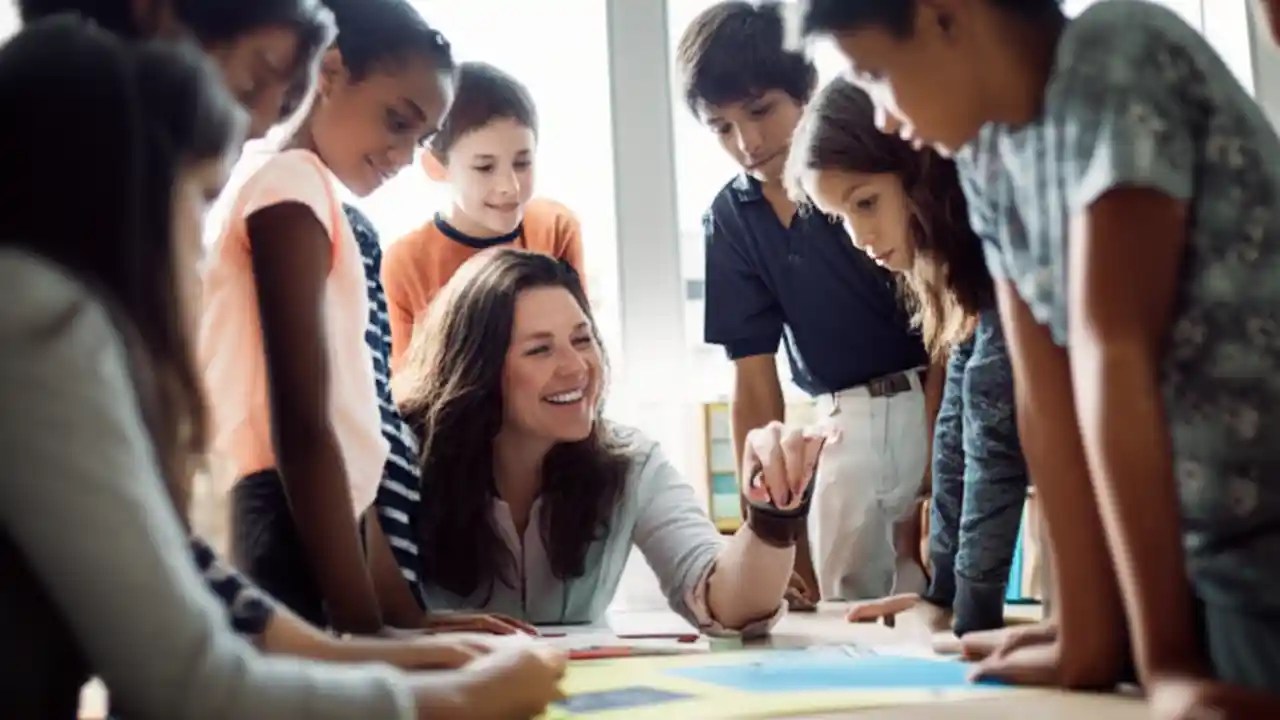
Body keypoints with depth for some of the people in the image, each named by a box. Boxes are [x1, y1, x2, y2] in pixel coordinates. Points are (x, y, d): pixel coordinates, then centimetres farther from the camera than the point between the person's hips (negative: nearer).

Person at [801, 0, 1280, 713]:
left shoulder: (1118, 59, -19)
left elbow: (1112, 355, -26)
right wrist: (1088, 640, -5)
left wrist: (1166, 655, -28)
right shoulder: (987, 160, 4)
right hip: (1204, 546, 7)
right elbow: (1047, 398, -2)